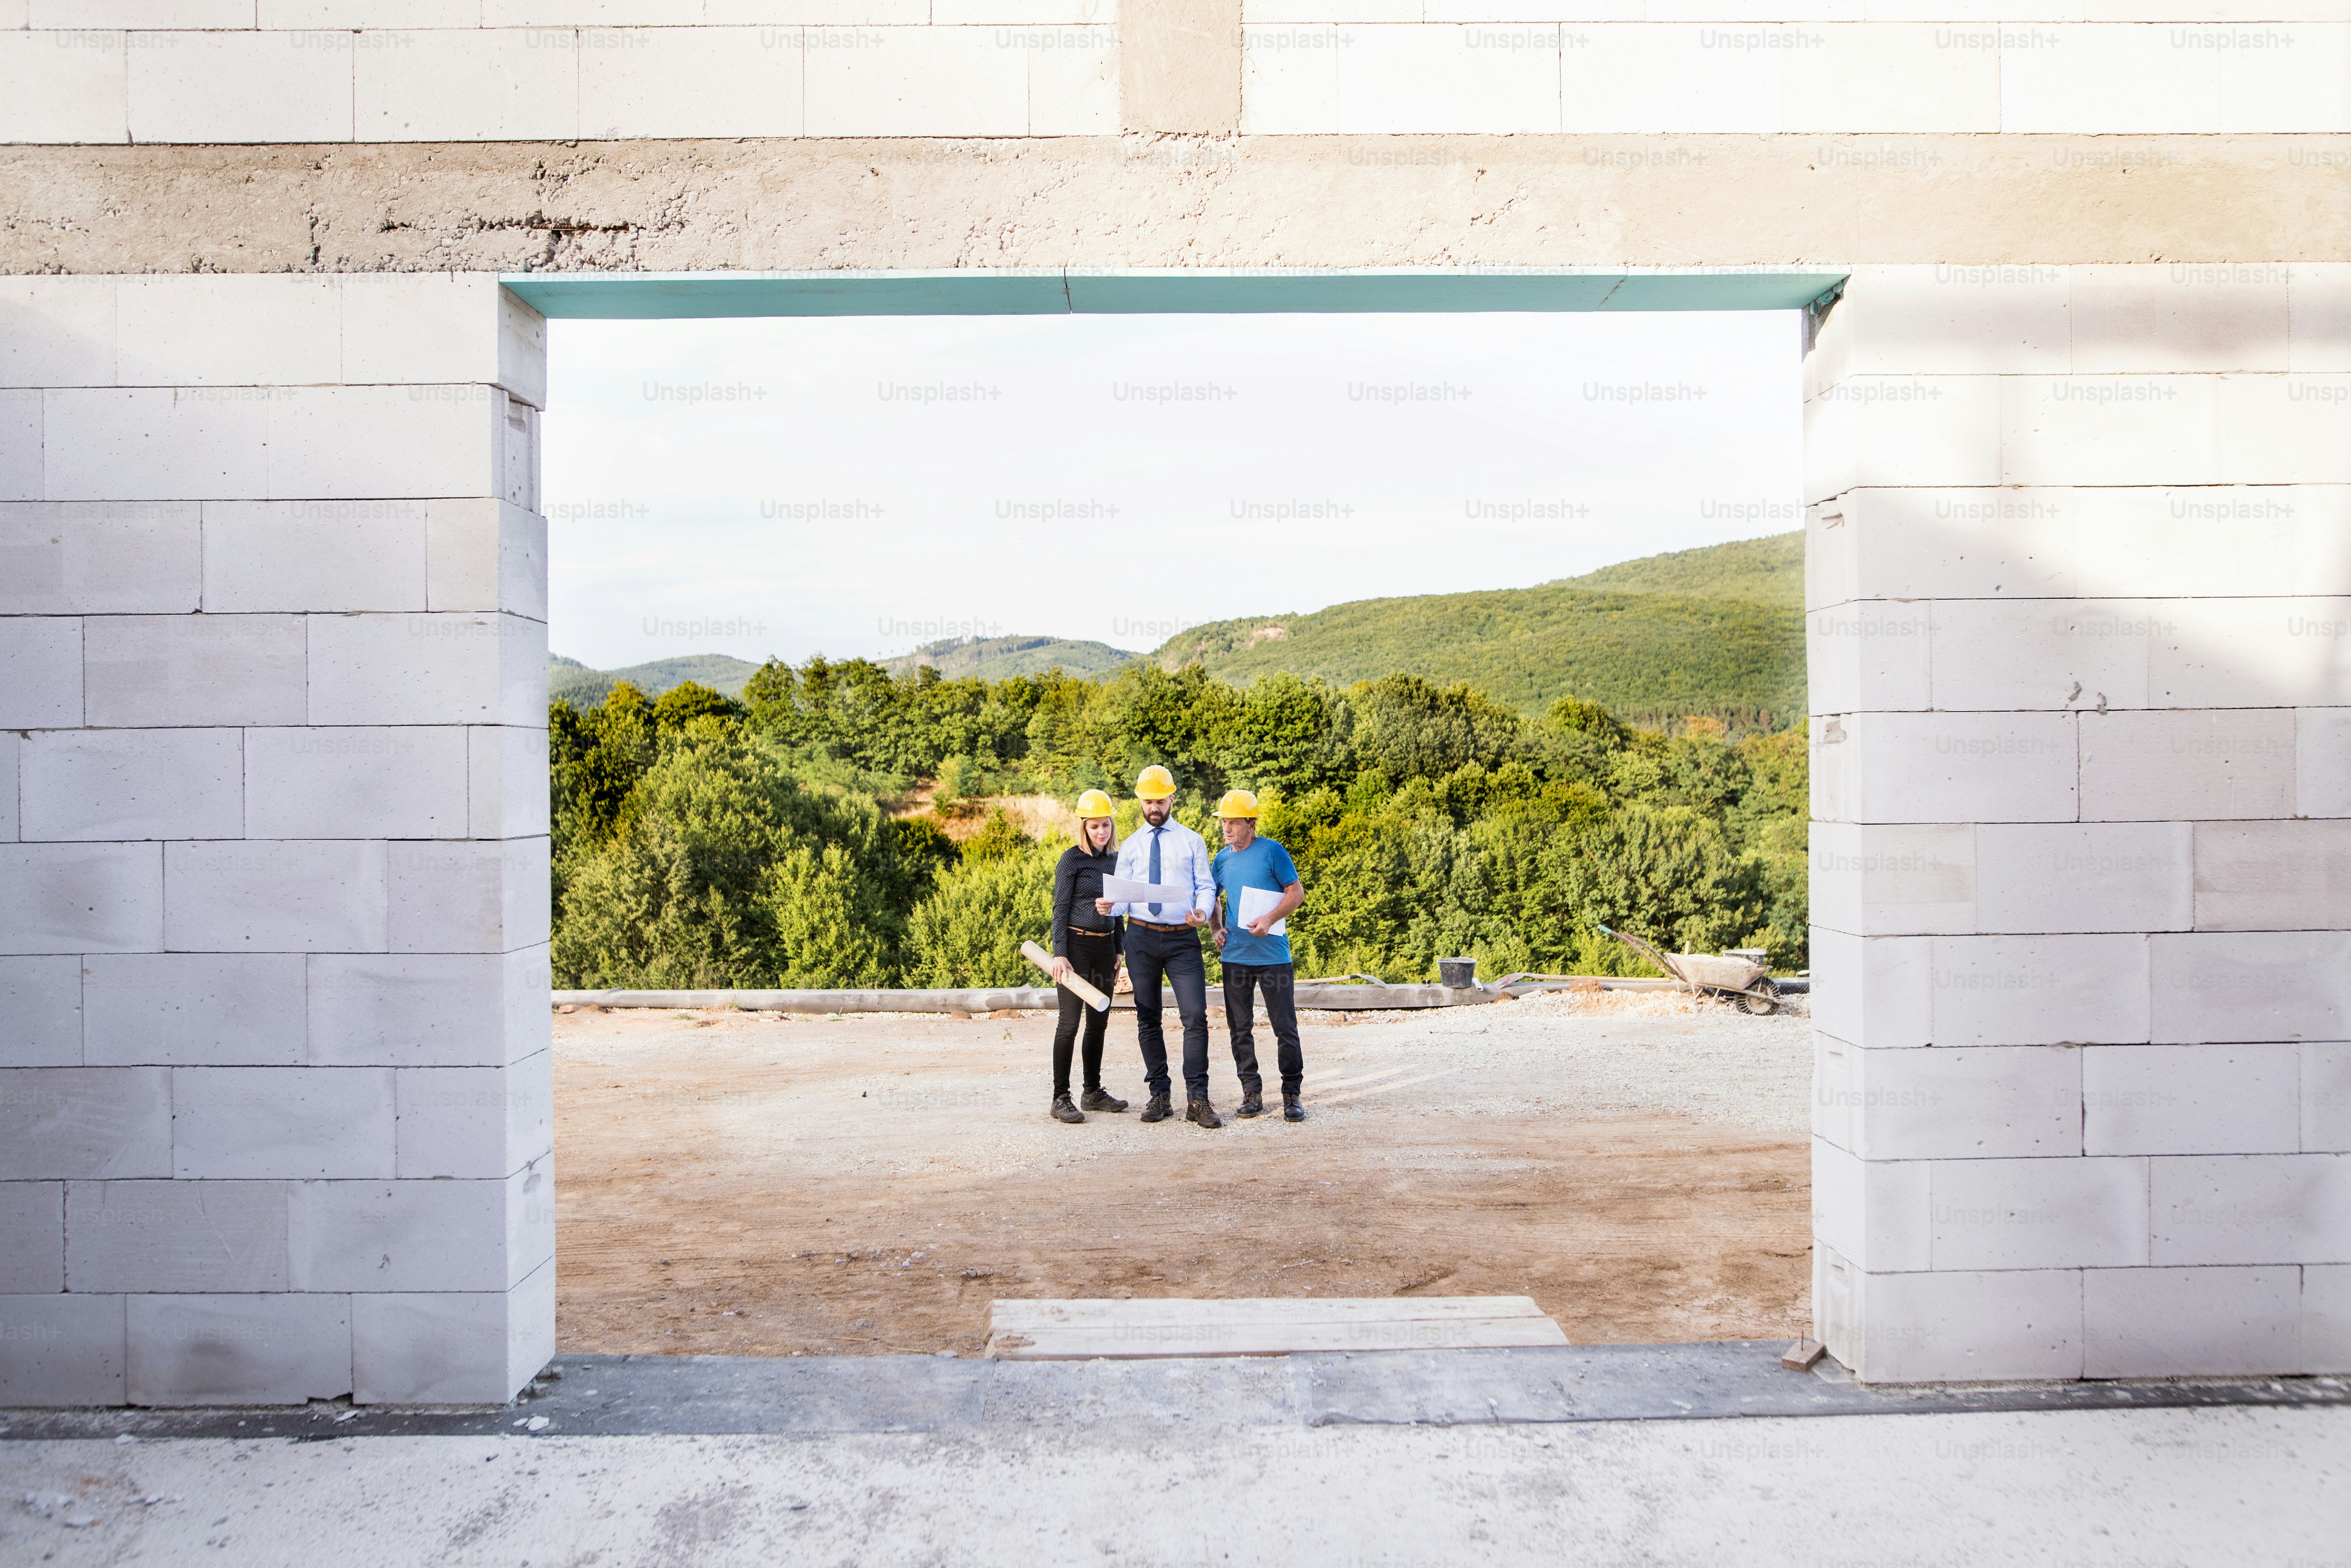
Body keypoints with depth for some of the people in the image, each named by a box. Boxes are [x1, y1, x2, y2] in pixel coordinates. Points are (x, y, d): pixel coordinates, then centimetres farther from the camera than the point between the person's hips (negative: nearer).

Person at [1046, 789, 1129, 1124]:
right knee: (1070, 1021, -7)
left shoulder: (1116, 859, 12)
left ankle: (1093, 1093, 20)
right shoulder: (1072, 858, -5)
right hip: (1077, 944, -6)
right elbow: (1060, 908, -8)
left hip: (1105, 946, 6)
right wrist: (1060, 953, -14)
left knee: (1099, 1021, 10)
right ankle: (1061, 1099, -5)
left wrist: (1119, 952, 15)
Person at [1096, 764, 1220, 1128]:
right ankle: (1159, 1096, 18)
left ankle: (1198, 1101, -7)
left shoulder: (1192, 841, 8)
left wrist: (1203, 913, -18)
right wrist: (1108, 907, -18)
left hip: (1183, 938, -2)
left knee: (1196, 1016, -11)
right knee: (1147, 1020, 7)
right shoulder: (1130, 847, 11)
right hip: (1142, 937, 2)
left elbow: (1206, 887, 4)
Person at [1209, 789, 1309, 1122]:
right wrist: (1218, 928, 7)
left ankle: (1292, 1095, 7)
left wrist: (1269, 919, -17)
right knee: (1240, 1028, 8)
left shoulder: (1272, 852, -5)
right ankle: (1251, 1093, 17)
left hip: (1273, 954, -5)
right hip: (1235, 955, 5)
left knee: (1285, 1027, -2)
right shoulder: (1222, 859, 10)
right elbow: (1213, 898, 24)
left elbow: (1297, 892, -5)